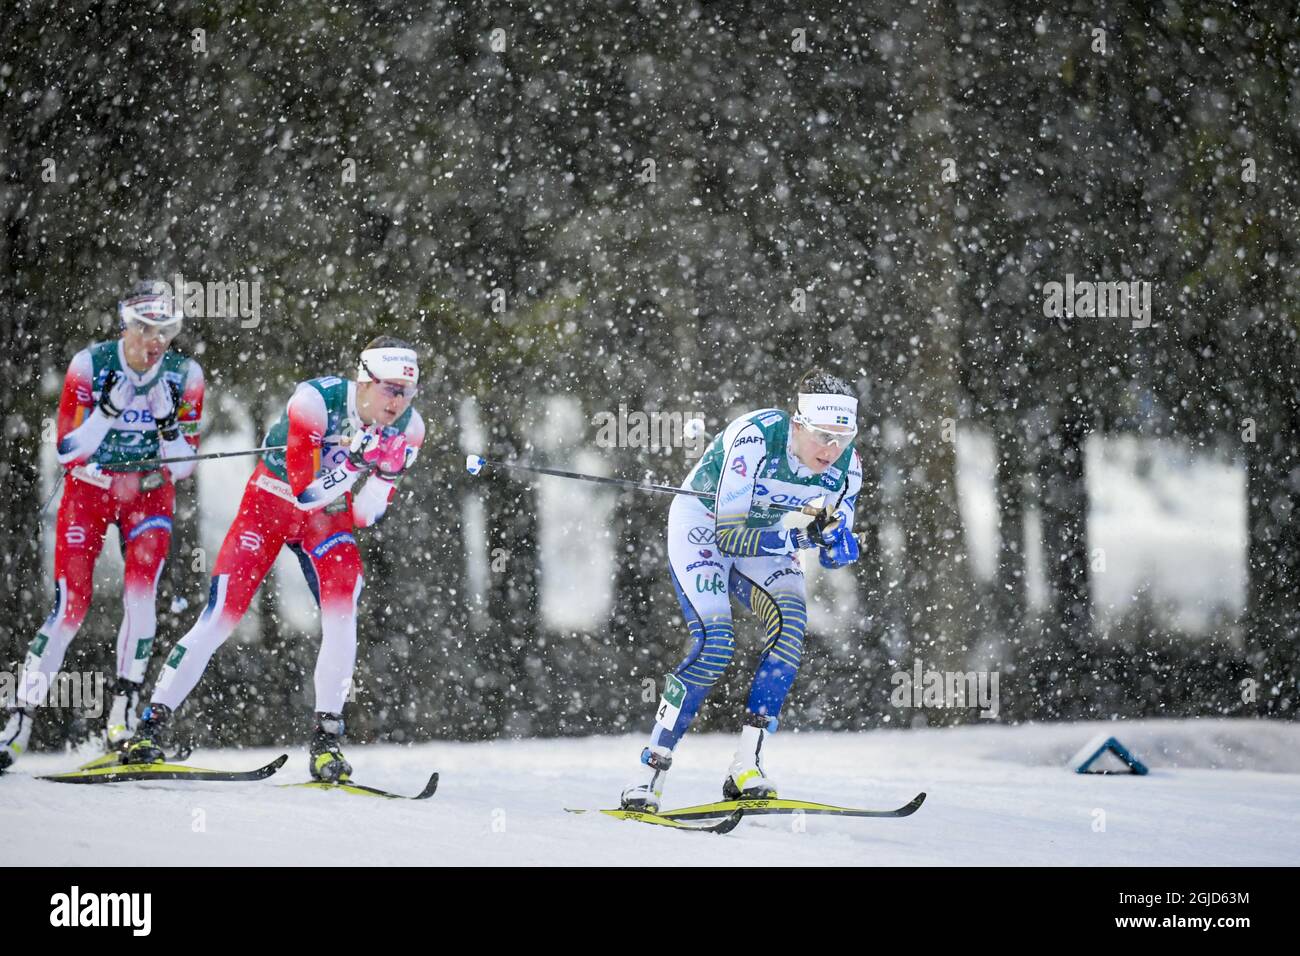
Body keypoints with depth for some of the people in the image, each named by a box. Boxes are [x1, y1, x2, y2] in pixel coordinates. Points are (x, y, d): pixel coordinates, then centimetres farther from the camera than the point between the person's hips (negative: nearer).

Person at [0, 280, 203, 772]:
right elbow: (67, 451, -17)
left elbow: (182, 467, -7)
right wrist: (110, 407, -30)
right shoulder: (90, 364, -17)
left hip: (148, 491, 1)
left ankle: (123, 715, -12)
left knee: (140, 591, -21)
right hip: (89, 488, -1)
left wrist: (168, 421, -25)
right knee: (71, 607, -12)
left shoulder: (184, 375, -11)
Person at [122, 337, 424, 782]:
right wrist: (356, 459, -41)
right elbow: (305, 492, -30)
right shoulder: (316, 400, -29)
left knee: (342, 613, -21)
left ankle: (326, 740, -13)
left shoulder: (408, 428, -15)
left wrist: (386, 473, -28)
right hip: (272, 500, -3)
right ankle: (152, 725, -2)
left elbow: (364, 517, -10)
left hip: (329, 514, 3)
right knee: (221, 617, -12)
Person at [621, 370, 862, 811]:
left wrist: (834, 536, -30)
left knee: (790, 625, -23)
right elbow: (729, 535, -33)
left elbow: (835, 554, -6)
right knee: (714, 643, -24)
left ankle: (745, 769, -19)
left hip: (766, 534, 5)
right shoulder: (755, 439, -34)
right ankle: (650, 772, -15)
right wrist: (799, 537, -43)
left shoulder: (845, 467, -17)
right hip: (702, 525, -5)